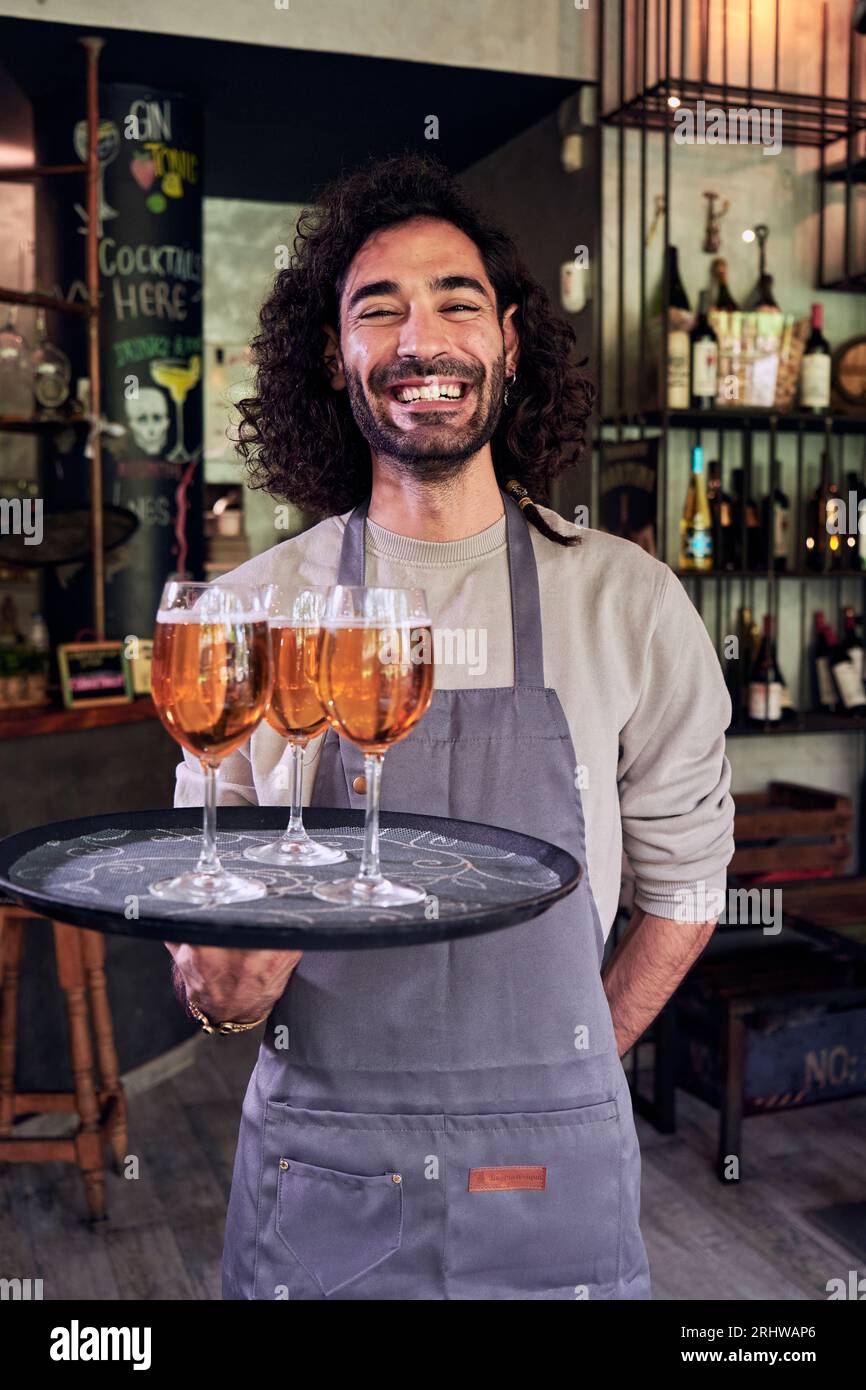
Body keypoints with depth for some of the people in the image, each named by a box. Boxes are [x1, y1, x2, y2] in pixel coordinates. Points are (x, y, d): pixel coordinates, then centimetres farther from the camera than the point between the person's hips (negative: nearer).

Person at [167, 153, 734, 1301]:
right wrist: (221, 981, -17)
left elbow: (684, 879, 5)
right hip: (316, 1171, 1)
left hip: (551, 1170, 0)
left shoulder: (630, 603, -5)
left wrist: (558, 1081, 6)